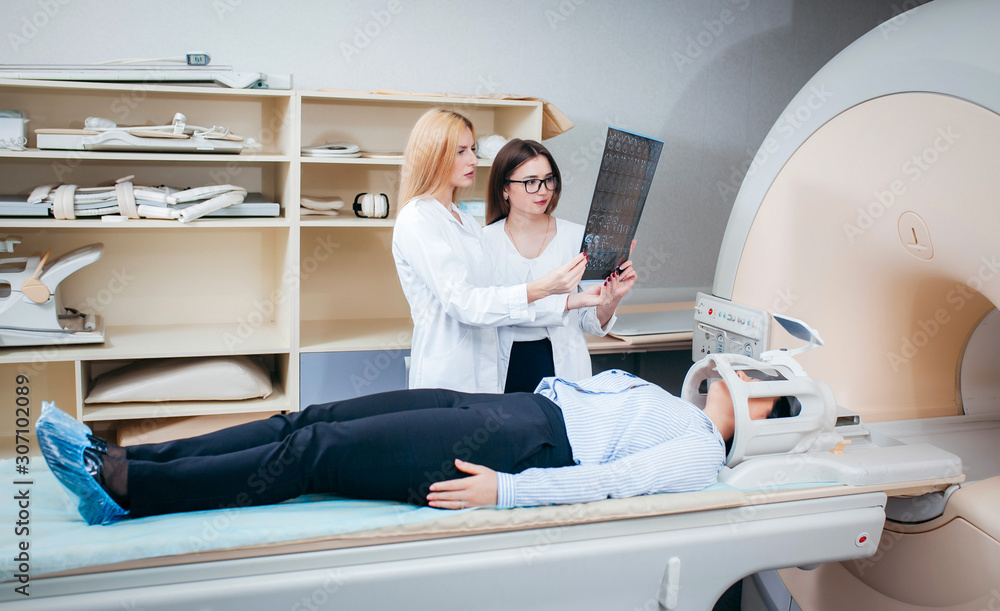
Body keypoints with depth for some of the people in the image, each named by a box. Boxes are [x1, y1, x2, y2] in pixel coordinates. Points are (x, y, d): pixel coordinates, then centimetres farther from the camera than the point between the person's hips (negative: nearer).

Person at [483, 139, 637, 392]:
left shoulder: (578, 237, 1)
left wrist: (611, 300, -15)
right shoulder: (484, 241, 0)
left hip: (563, 370, 0)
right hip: (504, 372, 0)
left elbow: (590, 324, 3)